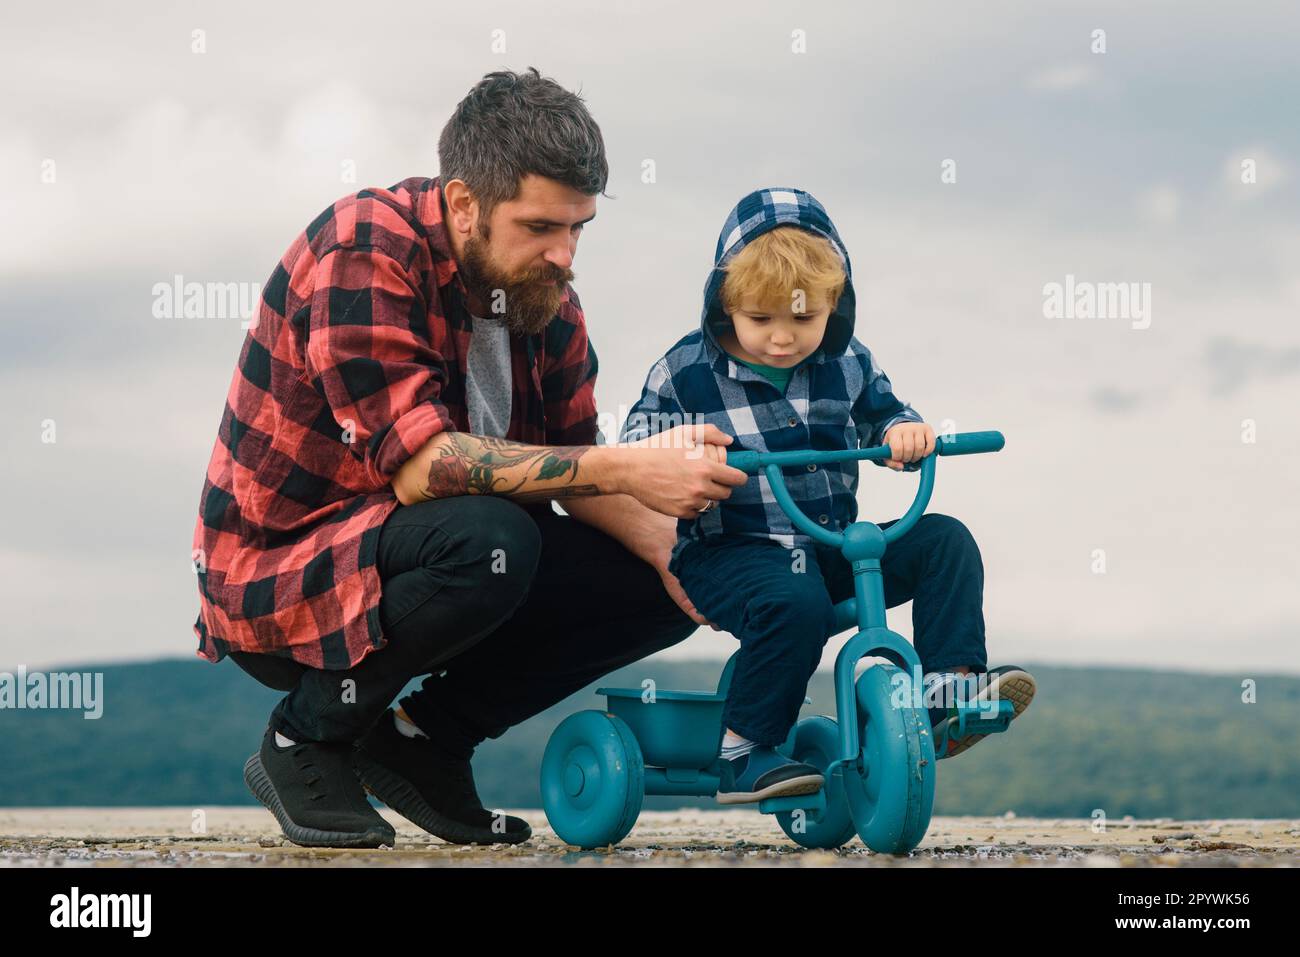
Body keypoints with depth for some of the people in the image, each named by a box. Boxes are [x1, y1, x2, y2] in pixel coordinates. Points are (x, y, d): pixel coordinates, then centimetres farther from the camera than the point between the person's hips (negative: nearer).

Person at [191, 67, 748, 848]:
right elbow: (418, 465, -32)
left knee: (660, 583, -4)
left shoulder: (545, 296, 1)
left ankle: (426, 740, 7)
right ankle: (306, 744, -10)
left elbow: (571, 468, 5)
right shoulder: (364, 251, -23)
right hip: (278, 581, -7)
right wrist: (629, 469, -34)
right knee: (484, 540, -35)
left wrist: (670, 547, -15)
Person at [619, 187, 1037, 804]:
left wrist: (905, 432, -5)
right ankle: (745, 754, -24)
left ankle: (949, 686, -17)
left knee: (945, 540, -12)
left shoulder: (848, 365, 8)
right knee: (792, 603, -37)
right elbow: (634, 448, -1)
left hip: (832, 550, 5)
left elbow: (881, 417, 21)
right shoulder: (686, 372, -3)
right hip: (730, 550, -5)